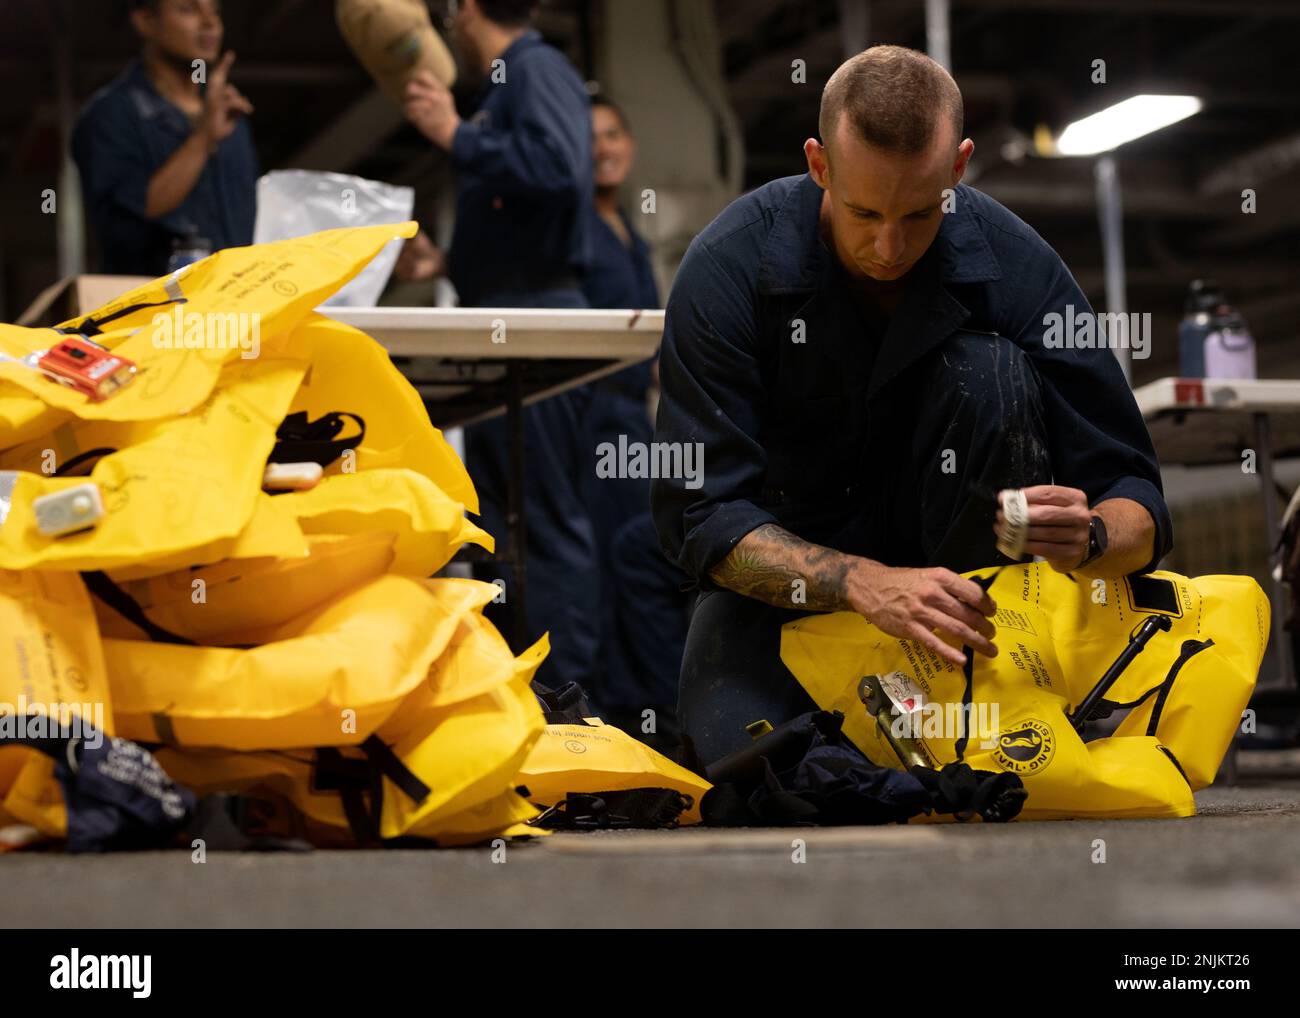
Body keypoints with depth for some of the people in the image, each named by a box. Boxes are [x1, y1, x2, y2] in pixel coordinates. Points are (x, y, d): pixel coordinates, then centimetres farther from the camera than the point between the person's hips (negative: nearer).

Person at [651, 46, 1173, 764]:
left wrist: (1087, 537, -42)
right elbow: (700, 514, -24)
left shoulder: (1013, 266, -19)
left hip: (948, 555, 1)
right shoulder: (731, 266, -22)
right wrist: (865, 585, -40)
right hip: (792, 563, -1)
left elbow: (1139, 512, -17)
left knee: (989, 373, -27)